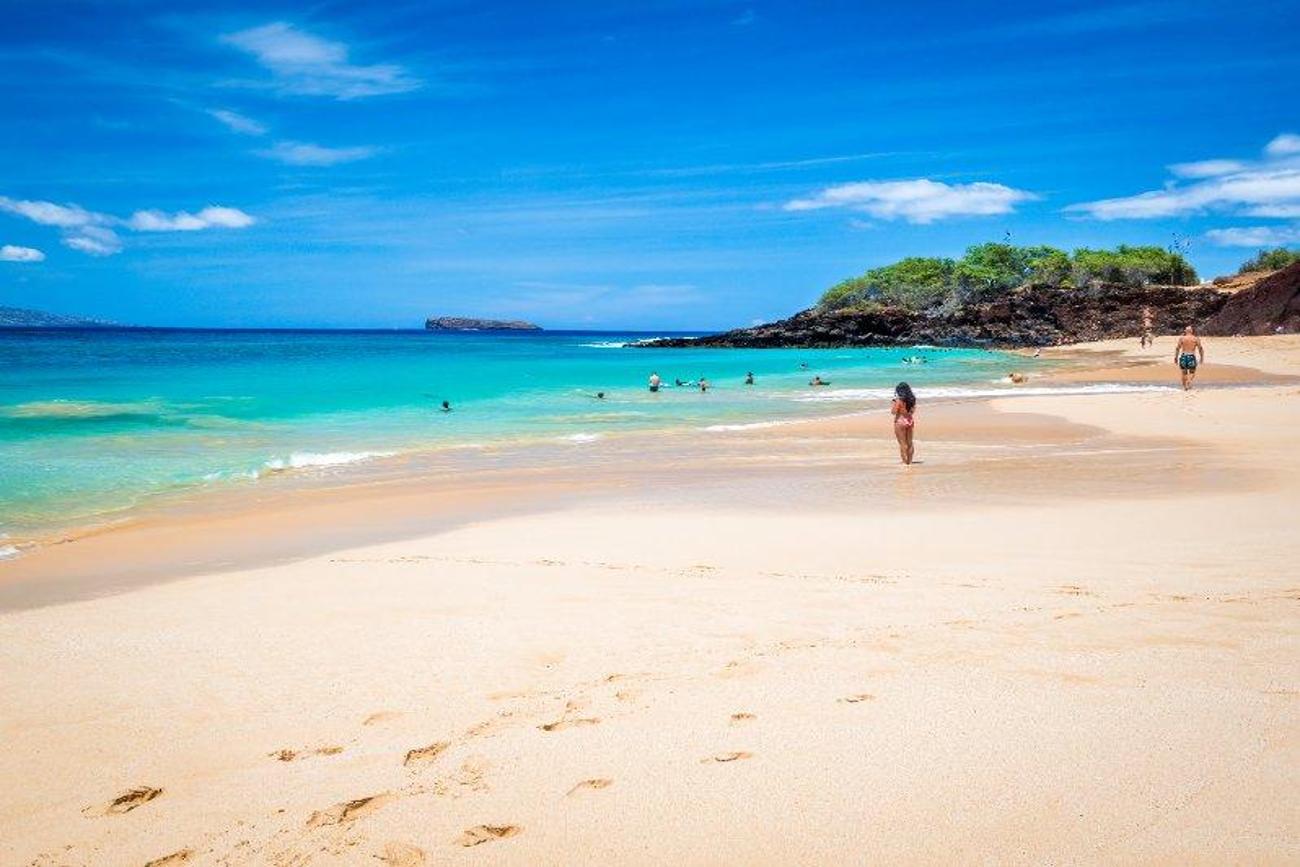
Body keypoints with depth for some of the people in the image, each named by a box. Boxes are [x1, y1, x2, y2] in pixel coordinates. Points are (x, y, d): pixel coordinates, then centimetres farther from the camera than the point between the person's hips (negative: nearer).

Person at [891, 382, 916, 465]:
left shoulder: (899, 400, -16)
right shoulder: (912, 399, 3)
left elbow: (893, 411, -13)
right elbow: (913, 411, 11)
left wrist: (893, 403, -1)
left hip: (900, 421, -6)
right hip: (910, 421, 6)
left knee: (902, 444, 1)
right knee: (909, 443, 15)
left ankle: (905, 462, 2)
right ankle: (910, 462, 21)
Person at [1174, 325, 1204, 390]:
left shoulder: (1181, 338, 4)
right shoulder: (1196, 339, 3)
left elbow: (1177, 348, -2)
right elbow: (1200, 349, 0)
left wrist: (1176, 357, 3)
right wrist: (1202, 358, 7)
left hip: (1183, 356, 1)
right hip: (1191, 357, -1)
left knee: (1184, 373, 13)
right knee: (1192, 373, 12)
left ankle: (1185, 387, 12)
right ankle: (1189, 381, -17)